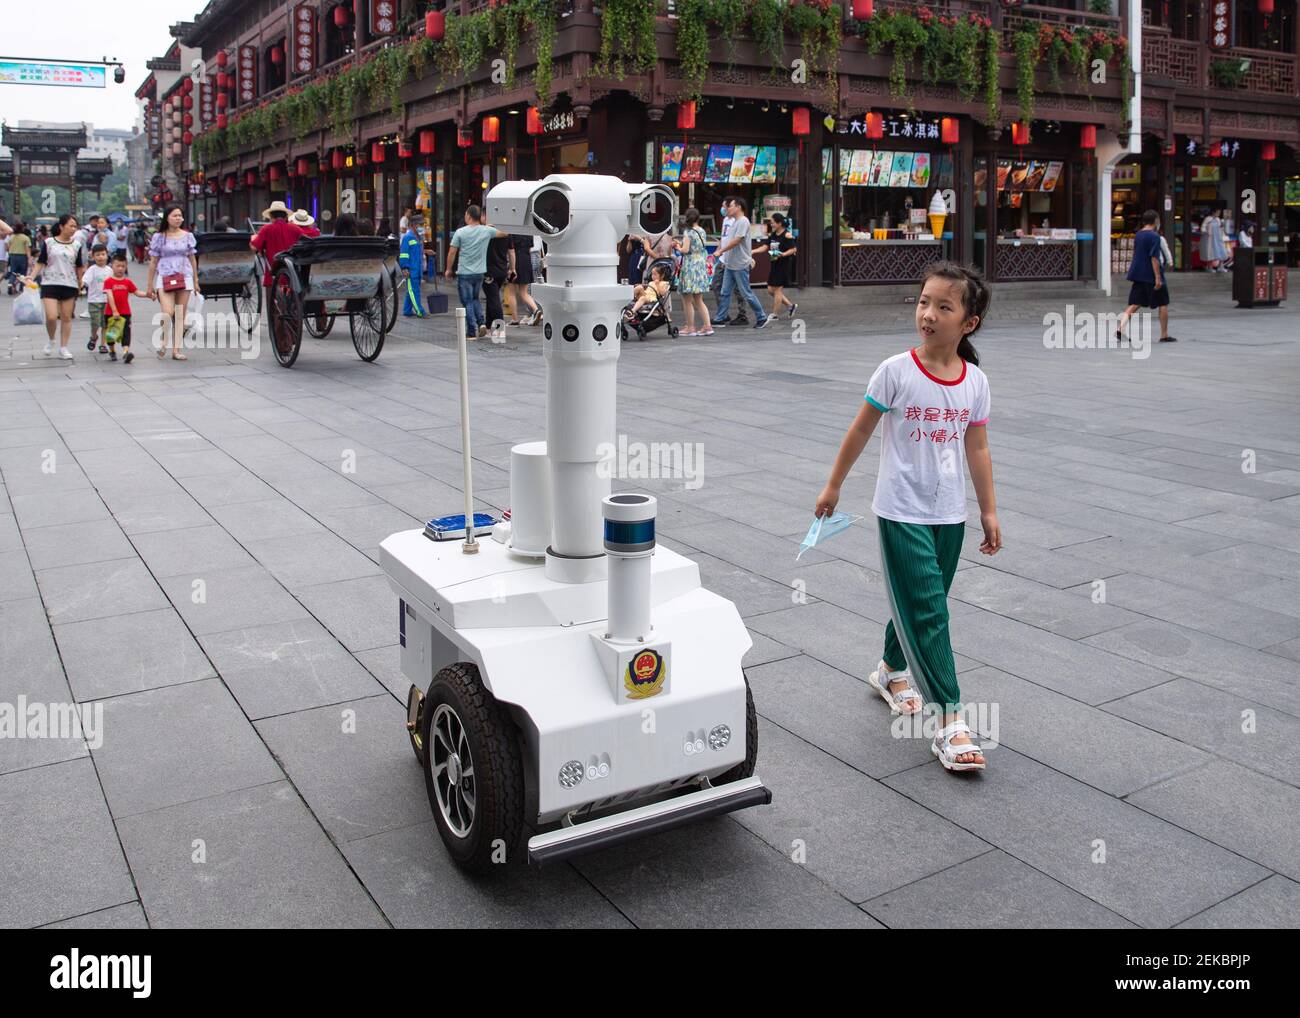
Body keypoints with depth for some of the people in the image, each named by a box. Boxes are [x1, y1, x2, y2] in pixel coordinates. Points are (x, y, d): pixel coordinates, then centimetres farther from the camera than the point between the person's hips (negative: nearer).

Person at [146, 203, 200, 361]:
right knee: (167, 313, -18)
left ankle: (176, 349, 9)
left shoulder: (187, 236, 8)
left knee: (180, 317, 2)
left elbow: (192, 259, 15)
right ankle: (163, 342, 7)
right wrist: (150, 286, 6)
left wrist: (196, 281, 14)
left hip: (184, 278, 2)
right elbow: (153, 262, 7)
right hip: (165, 279, -2)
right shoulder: (159, 237, 4)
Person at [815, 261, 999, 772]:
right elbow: (860, 431, -2)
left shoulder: (975, 381, 0)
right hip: (902, 513, -4)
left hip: (949, 515, 5)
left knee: (918, 607, 17)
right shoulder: (896, 371, -12)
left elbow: (977, 450, 8)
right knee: (927, 613, -8)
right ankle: (951, 725, -5)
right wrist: (833, 487, 5)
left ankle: (891, 670, 44)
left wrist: (988, 511, 11)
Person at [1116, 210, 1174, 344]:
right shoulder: (1154, 236, -13)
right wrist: (1158, 277, -20)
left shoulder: (1138, 235, 11)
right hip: (1151, 276, -7)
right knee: (1163, 304, 7)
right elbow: (1154, 258, -19)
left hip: (1138, 275, 7)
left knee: (1135, 303, 4)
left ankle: (1120, 329, -15)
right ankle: (1164, 335, 12)